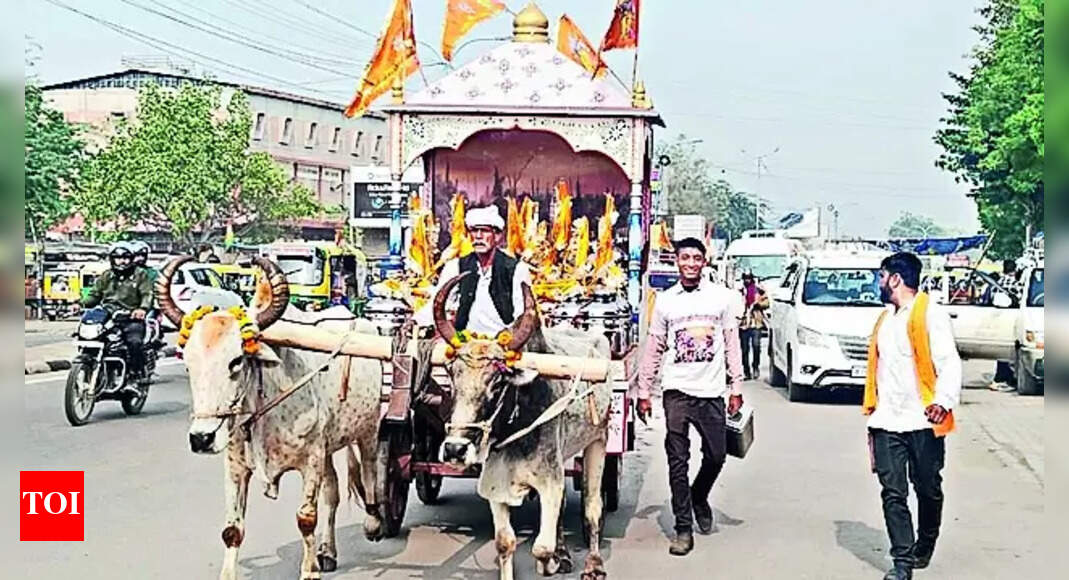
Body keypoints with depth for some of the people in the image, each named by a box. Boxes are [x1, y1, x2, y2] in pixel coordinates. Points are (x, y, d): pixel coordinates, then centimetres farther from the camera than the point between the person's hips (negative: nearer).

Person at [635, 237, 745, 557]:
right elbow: (653, 349, 8)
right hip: (677, 390, 0)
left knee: (716, 455, 5)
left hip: (712, 390, 1)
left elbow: (732, 344, 7)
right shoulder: (665, 300, 6)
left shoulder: (720, 296, 5)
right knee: (678, 461, 0)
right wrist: (643, 392, 5)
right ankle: (683, 528, 8)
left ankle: (699, 498, 35)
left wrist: (736, 388, 2)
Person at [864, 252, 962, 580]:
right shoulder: (885, 319, 17)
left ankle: (925, 547, 32)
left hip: (923, 421, -5)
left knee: (928, 489, 10)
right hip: (887, 422, 6)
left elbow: (949, 362, -15)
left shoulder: (930, 314, -6)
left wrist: (944, 401, -31)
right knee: (893, 493, -2)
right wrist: (872, 414, 19)